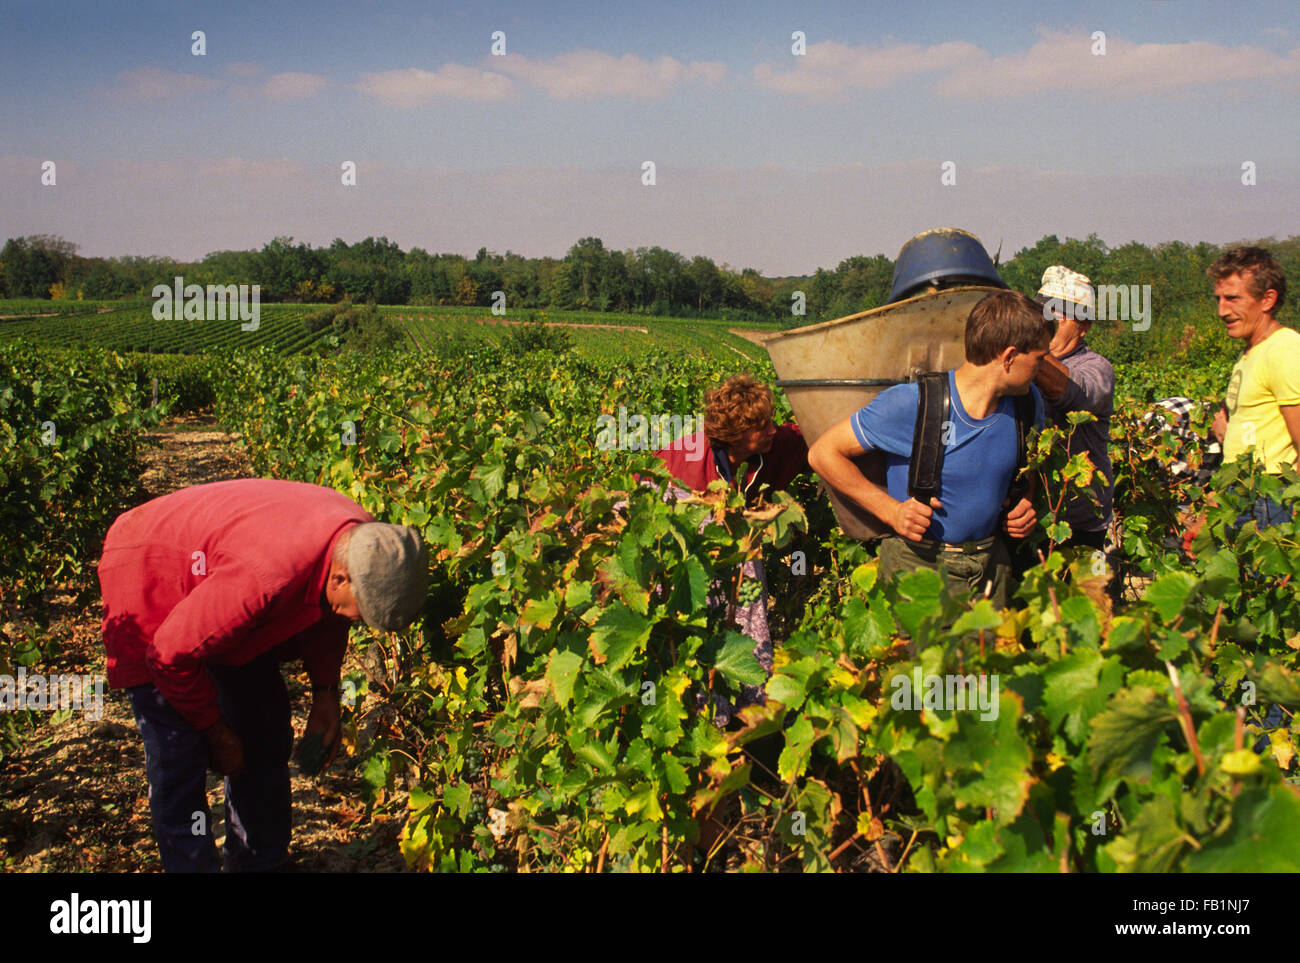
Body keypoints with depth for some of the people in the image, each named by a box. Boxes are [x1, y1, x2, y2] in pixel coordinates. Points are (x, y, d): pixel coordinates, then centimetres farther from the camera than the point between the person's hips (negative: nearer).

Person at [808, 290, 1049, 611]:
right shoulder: (912, 404, -19)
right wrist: (890, 510, -17)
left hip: (991, 567, 5)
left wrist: (1025, 506, 1)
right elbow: (823, 453, -11)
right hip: (919, 567, -5)